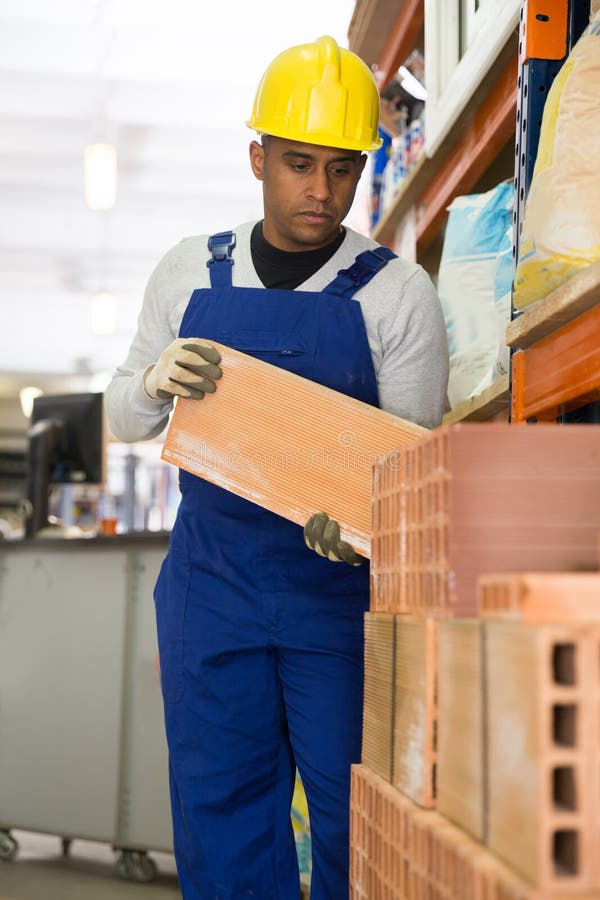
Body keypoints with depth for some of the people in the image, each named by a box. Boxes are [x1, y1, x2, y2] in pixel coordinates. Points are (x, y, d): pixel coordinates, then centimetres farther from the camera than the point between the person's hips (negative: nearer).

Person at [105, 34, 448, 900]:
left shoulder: (396, 292, -5)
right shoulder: (189, 274, 4)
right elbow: (124, 418, 10)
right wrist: (153, 383, -14)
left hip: (344, 586, -2)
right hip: (210, 581, 3)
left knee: (355, 815, 2)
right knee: (218, 802, 9)